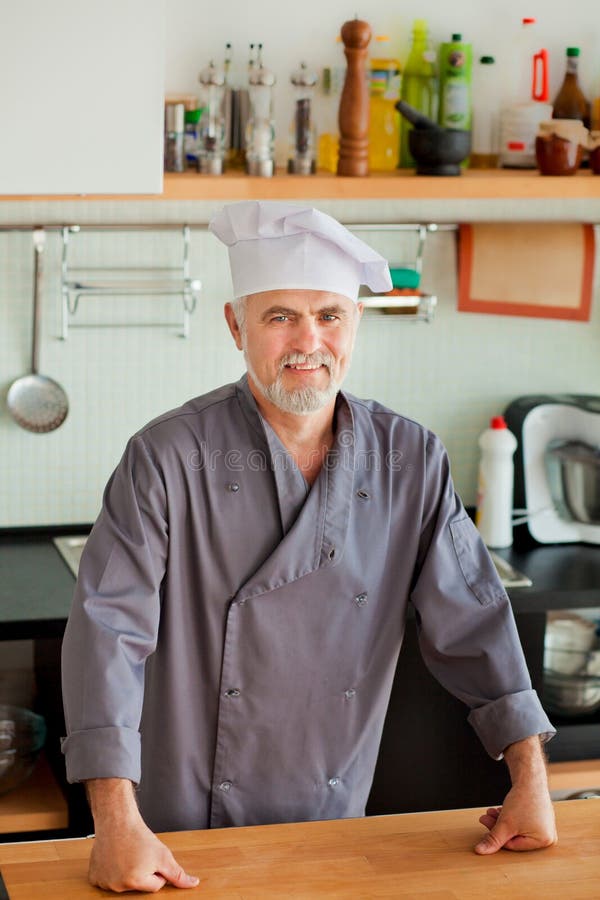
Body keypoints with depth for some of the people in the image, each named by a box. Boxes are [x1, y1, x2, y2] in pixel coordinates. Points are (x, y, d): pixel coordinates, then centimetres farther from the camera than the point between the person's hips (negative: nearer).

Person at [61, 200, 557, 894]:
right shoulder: (169, 458, -14)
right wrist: (117, 824, -27)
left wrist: (531, 781, -4)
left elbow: (470, 618, 1)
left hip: (333, 823, 3)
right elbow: (110, 628, -19)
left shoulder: (411, 460, -3)